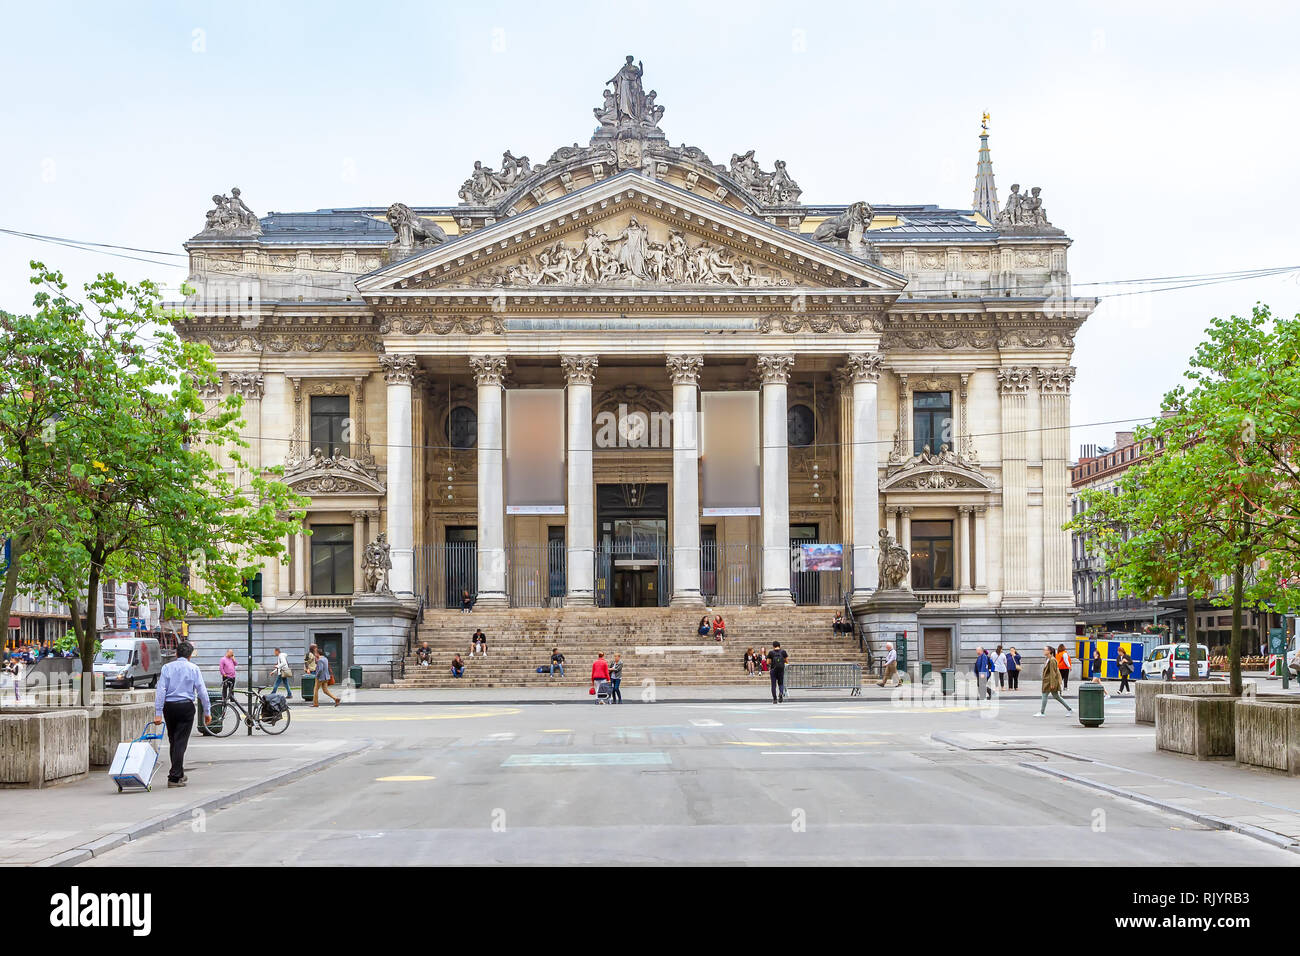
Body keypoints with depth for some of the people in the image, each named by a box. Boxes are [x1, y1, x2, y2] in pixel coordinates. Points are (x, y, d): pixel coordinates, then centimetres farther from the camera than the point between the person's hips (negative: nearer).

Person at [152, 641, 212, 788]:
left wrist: (158, 713, -6)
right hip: (186, 706, -2)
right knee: (181, 742, -2)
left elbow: (160, 690, -4)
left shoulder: (167, 667, 3)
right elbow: (202, 691, -2)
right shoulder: (194, 668, 0)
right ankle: (174, 778, -8)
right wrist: (207, 711, 5)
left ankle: (179, 774, 27)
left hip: (169, 706, 2)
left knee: (173, 741, 16)